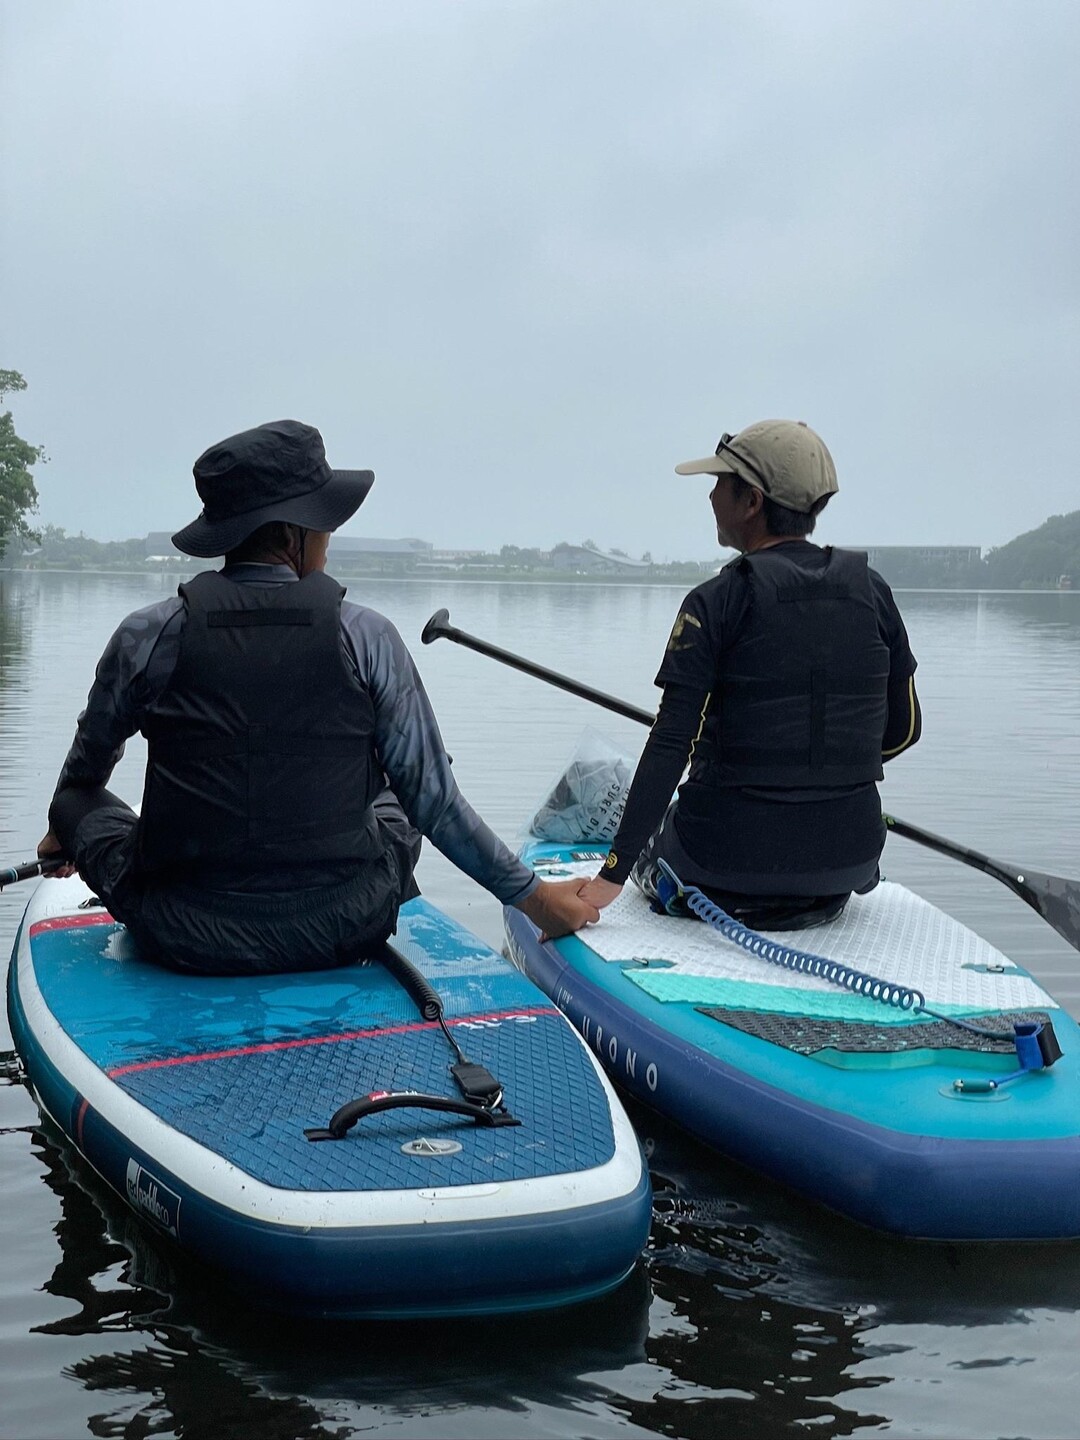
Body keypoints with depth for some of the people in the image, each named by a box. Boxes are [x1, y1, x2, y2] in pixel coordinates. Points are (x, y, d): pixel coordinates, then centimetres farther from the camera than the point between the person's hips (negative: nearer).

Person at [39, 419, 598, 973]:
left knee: (77, 803, 24)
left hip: (182, 938, -1)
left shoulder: (149, 636, -7)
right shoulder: (367, 638, -9)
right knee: (395, 807, 30)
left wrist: (65, 829, 36)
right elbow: (434, 800, -4)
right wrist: (532, 895, 8)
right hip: (340, 933, 1)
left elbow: (86, 770, 12)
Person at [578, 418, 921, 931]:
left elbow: (670, 744, -16)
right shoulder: (872, 591, 1)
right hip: (848, 859, 3)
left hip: (731, 858, -3)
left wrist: (611, 875, -15)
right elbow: (903, 728, 8)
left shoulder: (716, 602, -11)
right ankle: (819, 896, 23)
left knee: (650, 841, 29)